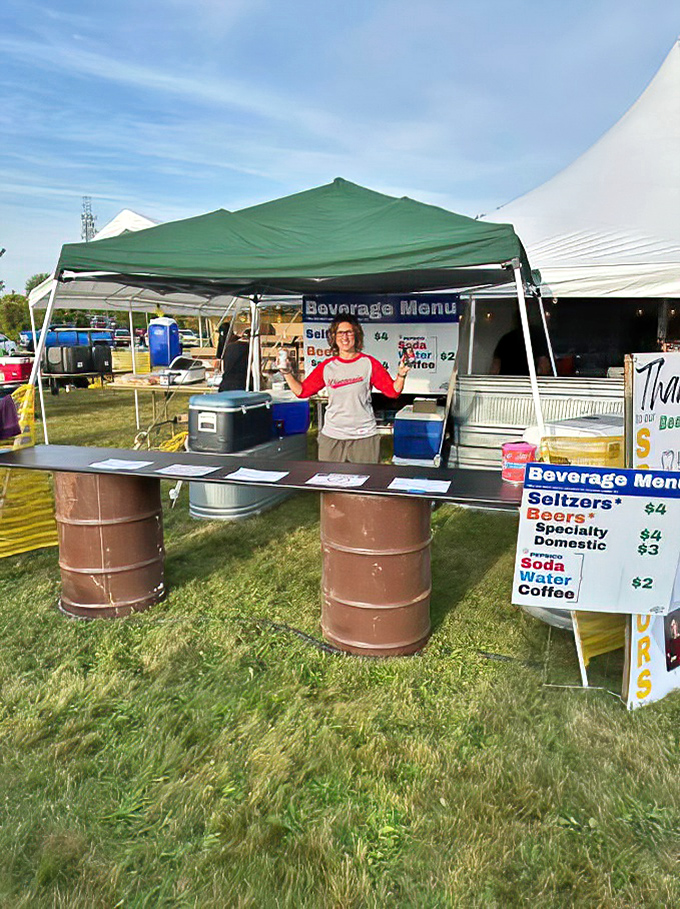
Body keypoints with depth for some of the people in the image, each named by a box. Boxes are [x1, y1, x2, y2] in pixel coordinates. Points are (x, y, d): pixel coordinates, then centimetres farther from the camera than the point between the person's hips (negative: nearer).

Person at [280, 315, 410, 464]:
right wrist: (286, 373, -1)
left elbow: (393, 391, -1)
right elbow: (301, 391, 8)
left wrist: (401, 376, -18)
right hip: (331, 437, 2)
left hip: (364, 436, -2)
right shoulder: (326, 367, 5)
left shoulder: (369, 363, -1)